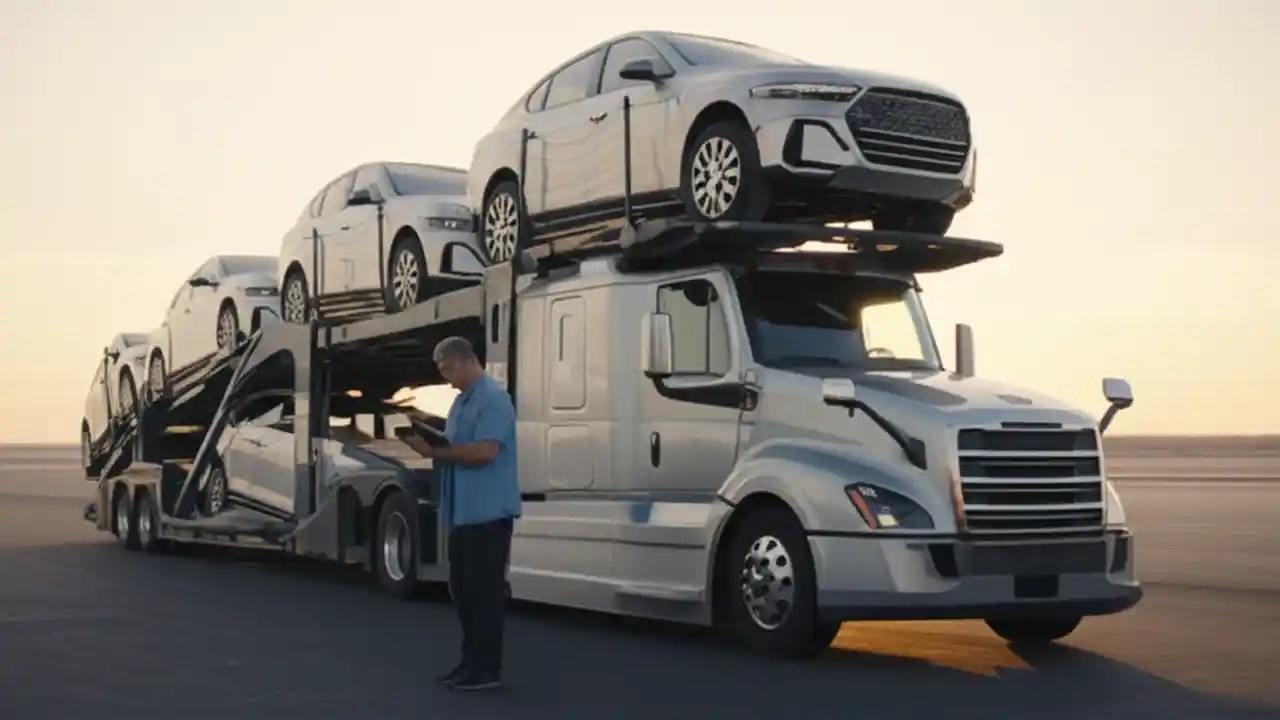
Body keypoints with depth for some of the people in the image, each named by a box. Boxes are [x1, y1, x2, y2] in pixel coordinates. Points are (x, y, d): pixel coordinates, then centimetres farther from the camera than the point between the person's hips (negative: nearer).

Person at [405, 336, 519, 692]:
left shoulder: (493, 398, -13)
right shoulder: (461, 401, 17)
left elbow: (484, 451, -23)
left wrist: (437, 452, -16)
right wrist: (433, 448, 0)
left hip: (488, 511, -10)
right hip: (463, 511, 10)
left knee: (485, 589, -4)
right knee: (462, 587, 13)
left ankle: (487, 668, 3)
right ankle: (471, 661, 22)